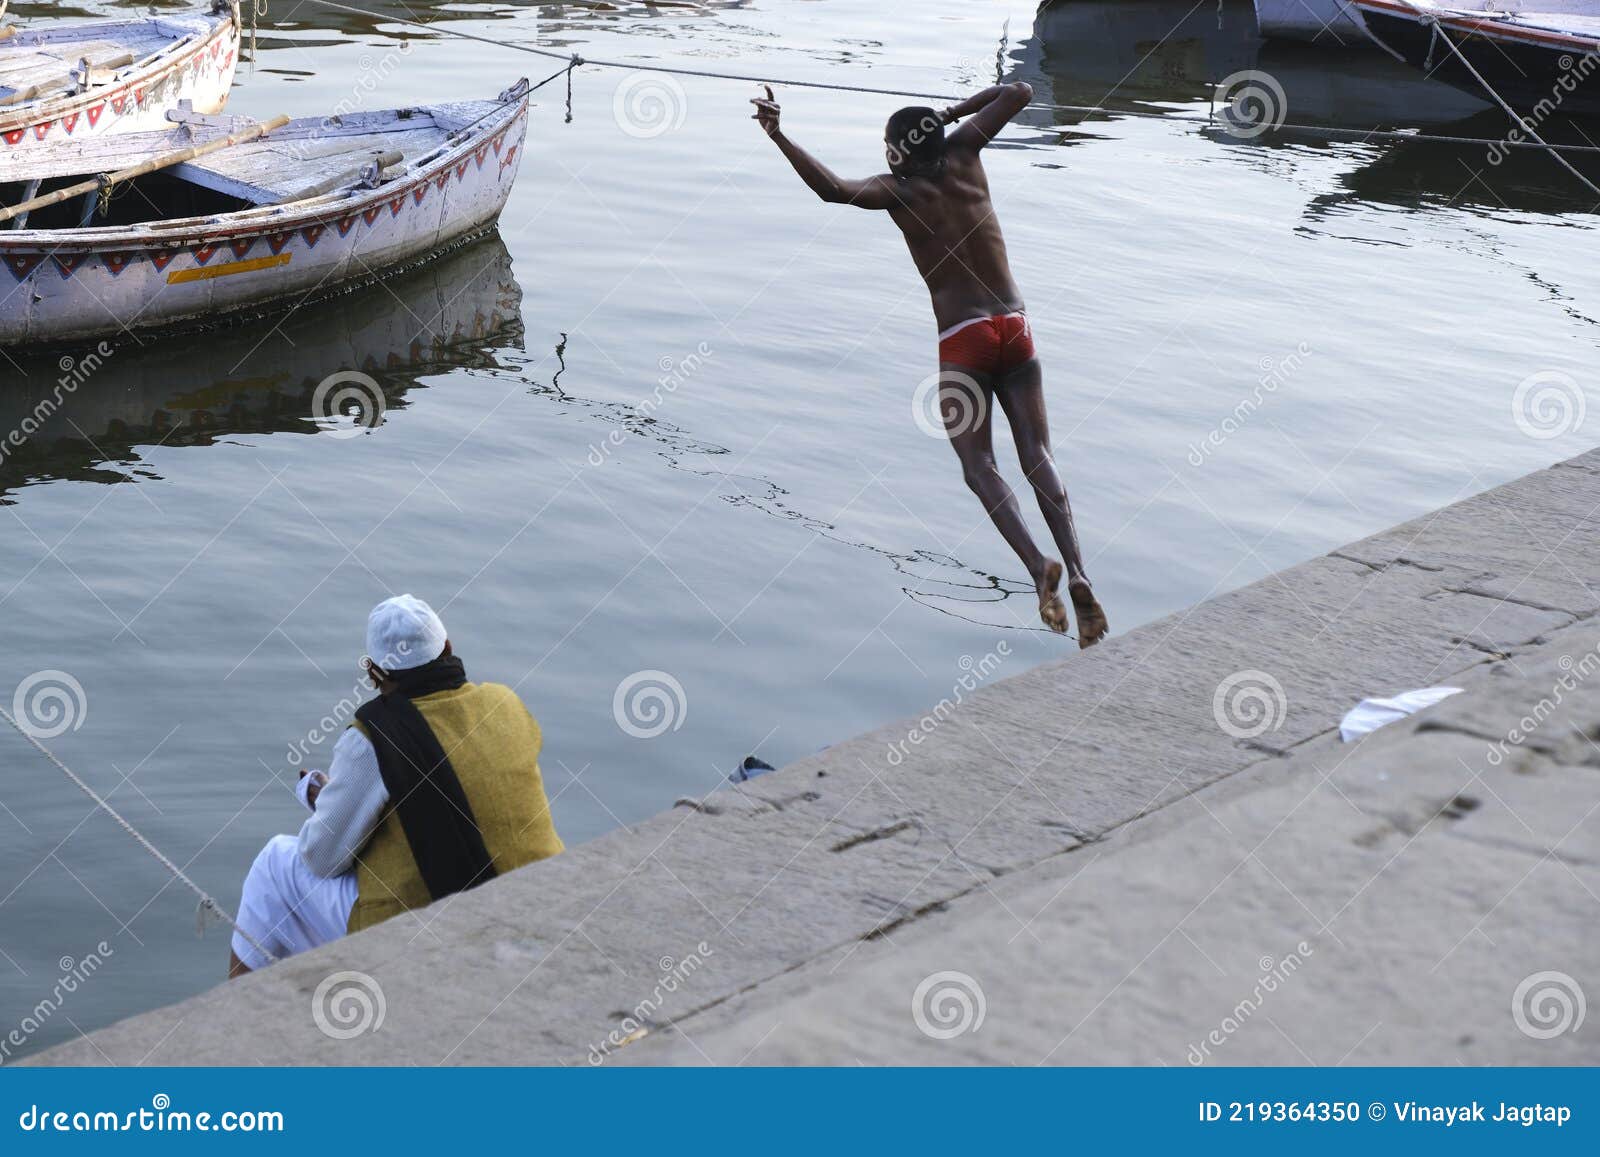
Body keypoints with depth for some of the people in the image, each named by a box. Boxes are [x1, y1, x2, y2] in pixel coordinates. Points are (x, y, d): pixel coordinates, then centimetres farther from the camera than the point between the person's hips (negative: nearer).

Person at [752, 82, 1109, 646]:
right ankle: (1077, 574, -15)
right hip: (1015, 328, 4)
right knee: (1038, 457, 0)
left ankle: (1038, 564, -27)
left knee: (978, 465, -5)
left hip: (963, 340, -4)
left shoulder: (895, 188, -1)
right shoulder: (961, 152, 9)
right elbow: (1019, 92, 19)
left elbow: (834, 189, -19)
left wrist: (779, 138, -15)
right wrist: (950, 113, 24)